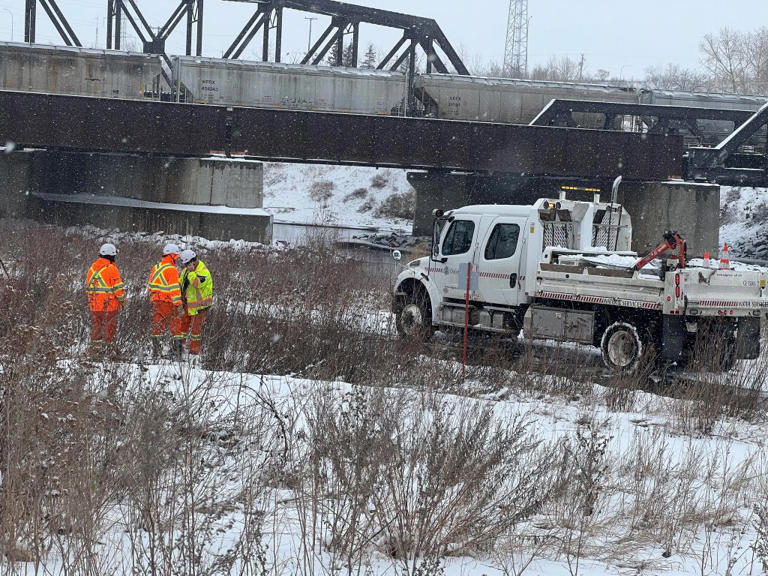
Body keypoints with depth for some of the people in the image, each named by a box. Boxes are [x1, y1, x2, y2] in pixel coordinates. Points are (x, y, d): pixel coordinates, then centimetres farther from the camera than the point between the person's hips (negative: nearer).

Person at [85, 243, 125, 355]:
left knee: (96, 324, 13)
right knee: (110, 325, 2)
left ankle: (95, 346, 16)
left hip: (94, 303, 6)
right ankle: (109, 345, 3)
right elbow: (118, 287, -13)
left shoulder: (92, 268, 8)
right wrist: (122, 299, -1)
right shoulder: (111, 269, -13)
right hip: (109, 303, -6)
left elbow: (88, 286, 14)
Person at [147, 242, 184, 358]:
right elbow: (175, 289, -17)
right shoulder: (171, 270, -13)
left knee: (157, 326, 11)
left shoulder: (155, 268, 10)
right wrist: (179, 305, -16)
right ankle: (178, 349, 2)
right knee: (175, 325, 3)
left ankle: (156, 351, 10)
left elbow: (150, 286, 15)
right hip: (168, 303, -6)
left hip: (156, 302, 6)